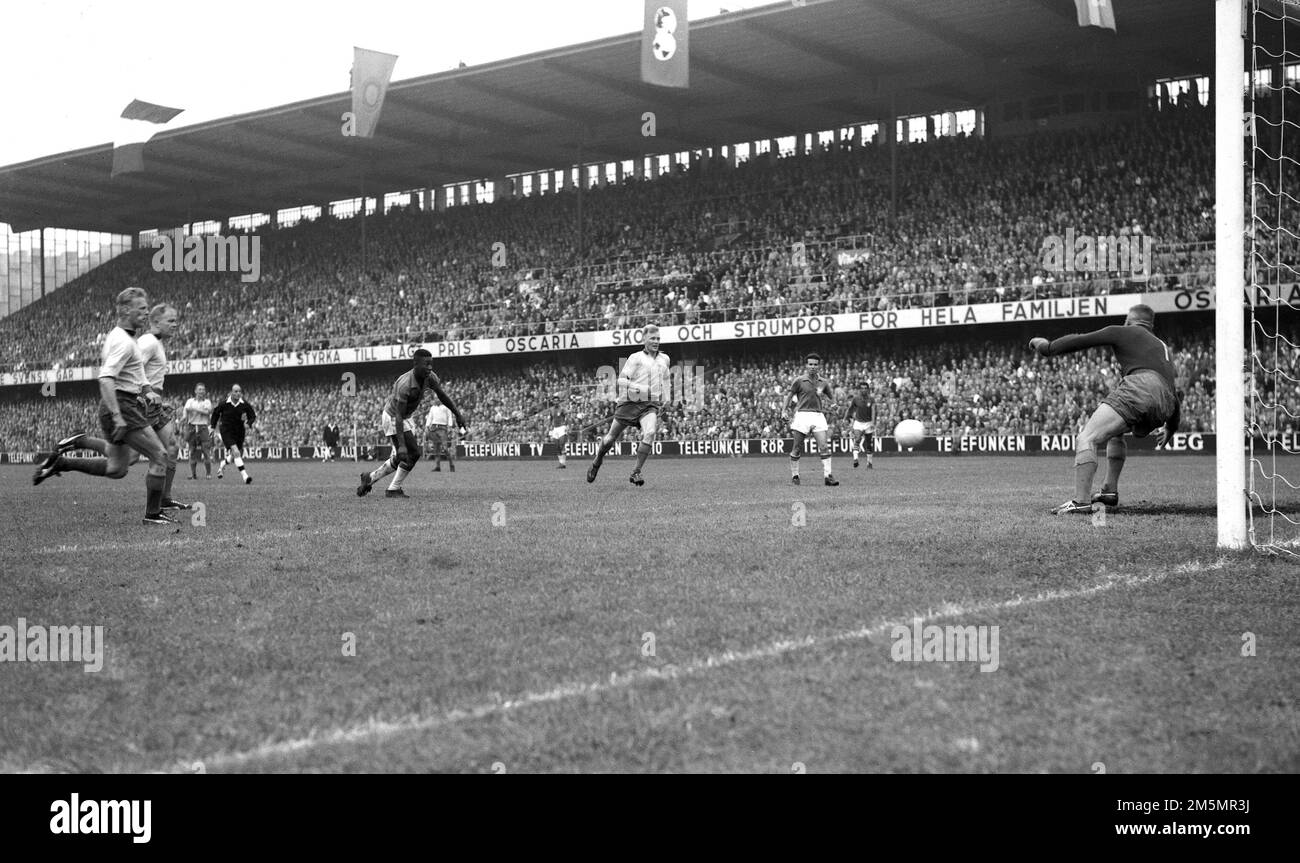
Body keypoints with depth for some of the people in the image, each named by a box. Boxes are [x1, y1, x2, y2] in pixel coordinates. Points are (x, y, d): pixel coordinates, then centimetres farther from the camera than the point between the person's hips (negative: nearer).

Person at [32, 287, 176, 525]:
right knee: (159, 456, -6)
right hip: (122, 407, -10)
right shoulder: (124, 342, -17)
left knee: (116, 469, 17)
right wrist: (117, 416, -31)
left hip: (119, 408, 10)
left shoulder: (118, 336, 16)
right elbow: (105, 379, -27)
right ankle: (153, 513, -1)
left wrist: (145, 390, 16)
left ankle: (60, 462, 19)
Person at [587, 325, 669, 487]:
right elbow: (621, 380, -11)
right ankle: (597, 462, 36)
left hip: (650, 405, 2)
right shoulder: (635, 358, -3)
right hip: (630, 403, -2)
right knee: (611, 438, 5)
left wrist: (663, 399, 26)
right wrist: (636, 387, -27)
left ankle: (636, 473, -19)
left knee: (649, 433, -27)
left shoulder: (664, 359, 13)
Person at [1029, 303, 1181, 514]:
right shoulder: (1162, 346, 39)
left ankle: (1081, 501, -27)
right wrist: (1170, 428, 55)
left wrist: (1048, 347, 26)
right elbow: (1173, 393, 44)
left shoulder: (1122, 332, 20)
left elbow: (1080, 341, 14)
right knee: (1115, 432, 33)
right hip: (1163, 406, 8)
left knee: (1086, 439, -12)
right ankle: (1110, 493, 24)